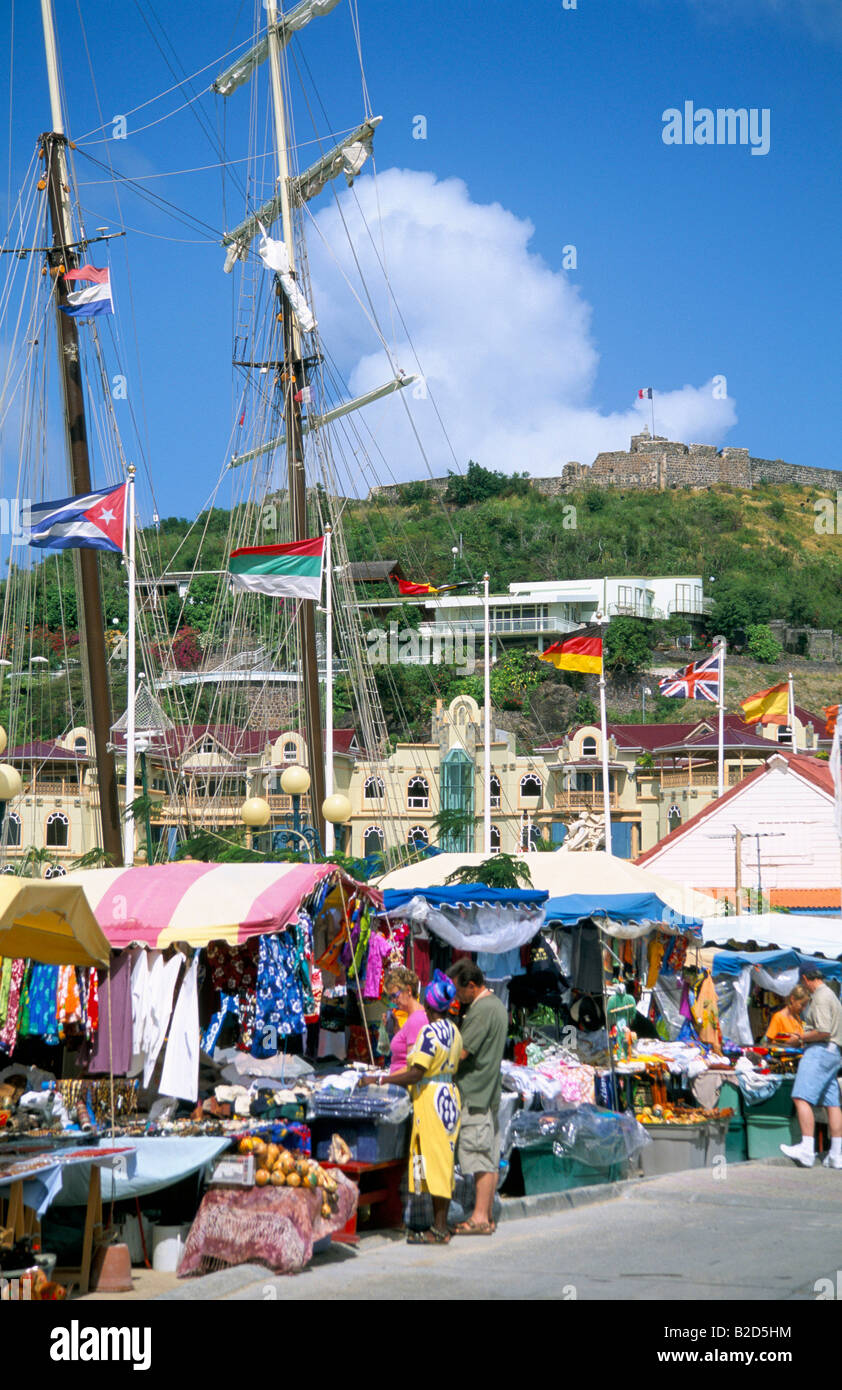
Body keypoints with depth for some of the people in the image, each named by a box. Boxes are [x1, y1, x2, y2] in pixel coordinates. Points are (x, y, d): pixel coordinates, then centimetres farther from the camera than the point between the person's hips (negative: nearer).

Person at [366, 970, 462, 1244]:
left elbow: (416, 1074, -21)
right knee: (441, 1160, 12)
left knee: (434, 1159, -6)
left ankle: (439, 1230, -4)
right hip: (449, 1093, 9)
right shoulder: (453, 1030, 10)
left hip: (431, 1097, -9)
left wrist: (379, 1080, -15)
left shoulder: (431, 1031, -17)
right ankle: (441, 1224, 16)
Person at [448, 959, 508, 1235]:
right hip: (489, 1091, 10)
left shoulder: (482, 1010, -16)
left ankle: (479, 1218, -8)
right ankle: (487, 1216, 13)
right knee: (489, 1159, 10)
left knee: (480, 1159, -9)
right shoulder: (496, 1005, 16)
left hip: (474, 1093, -10)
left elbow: (462, 1051, -19)